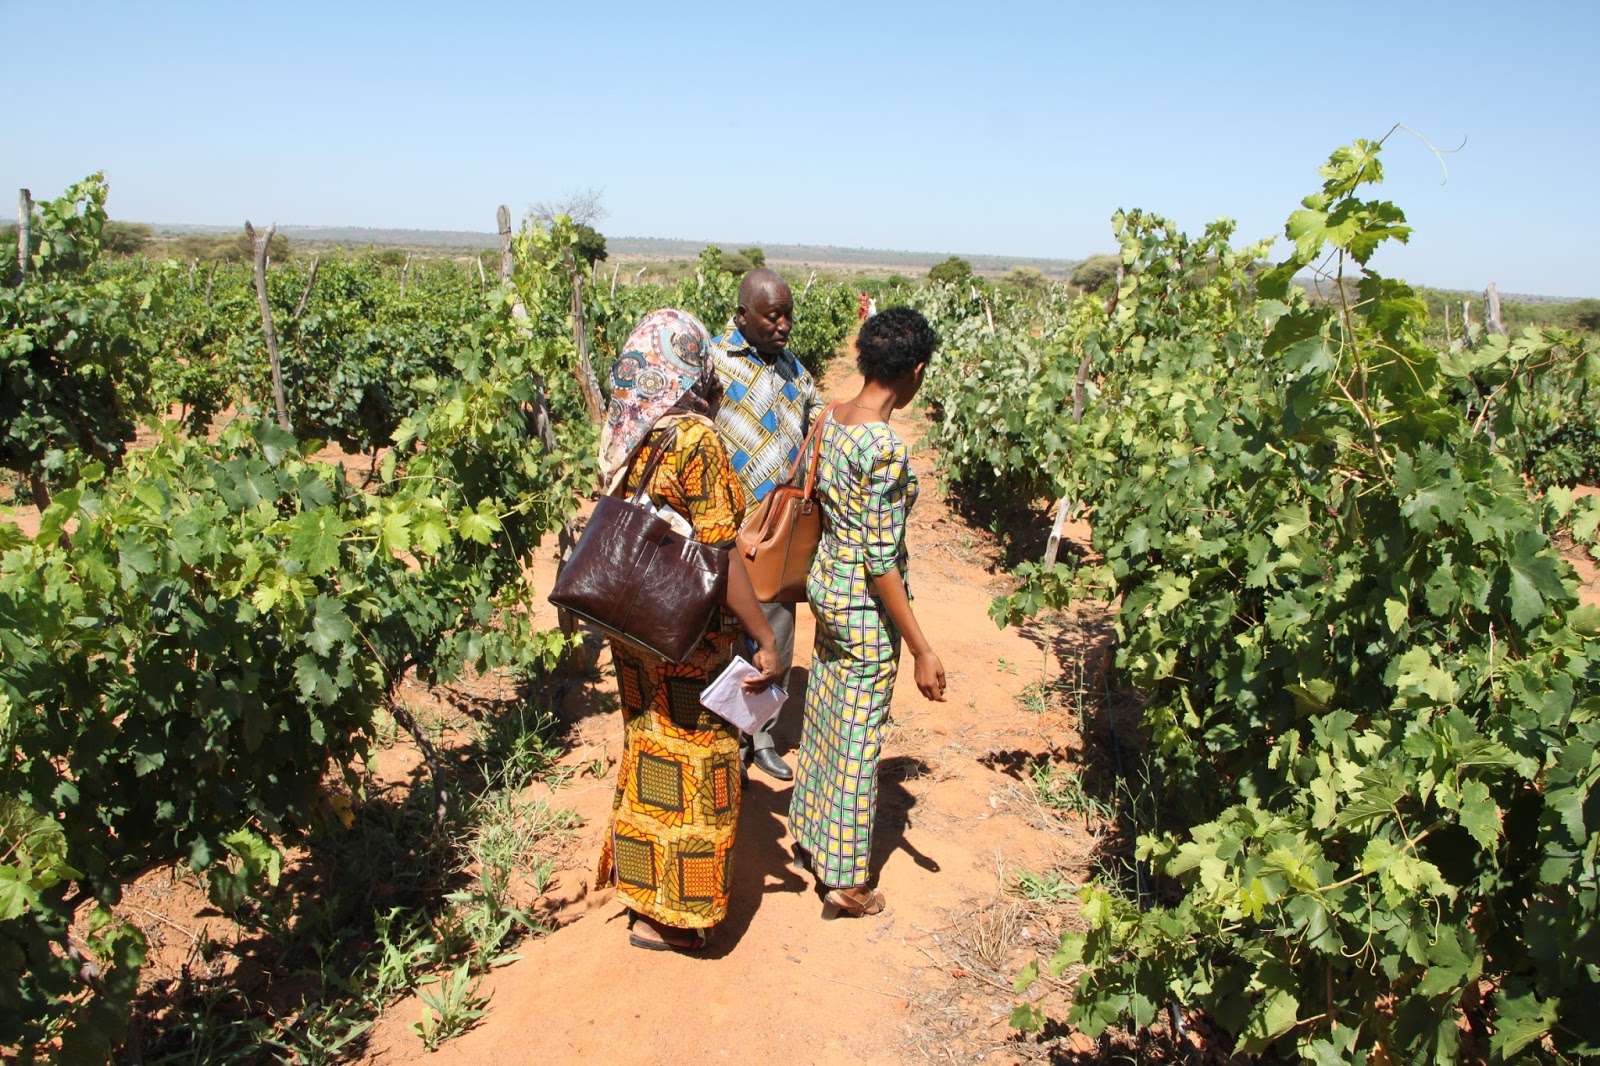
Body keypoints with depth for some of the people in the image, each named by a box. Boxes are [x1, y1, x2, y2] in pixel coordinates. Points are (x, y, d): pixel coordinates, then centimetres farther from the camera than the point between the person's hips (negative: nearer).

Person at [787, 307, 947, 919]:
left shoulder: (828, 420, -2)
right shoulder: (886, 450, -26)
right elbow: (882, 560, -24)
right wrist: (921, 648, -19)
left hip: (826, 584, 8)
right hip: (866, 607, -8)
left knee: (825, 718, 24)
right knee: (859, 739, 6)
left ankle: (809, 833, 43)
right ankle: (842, 882, 21)